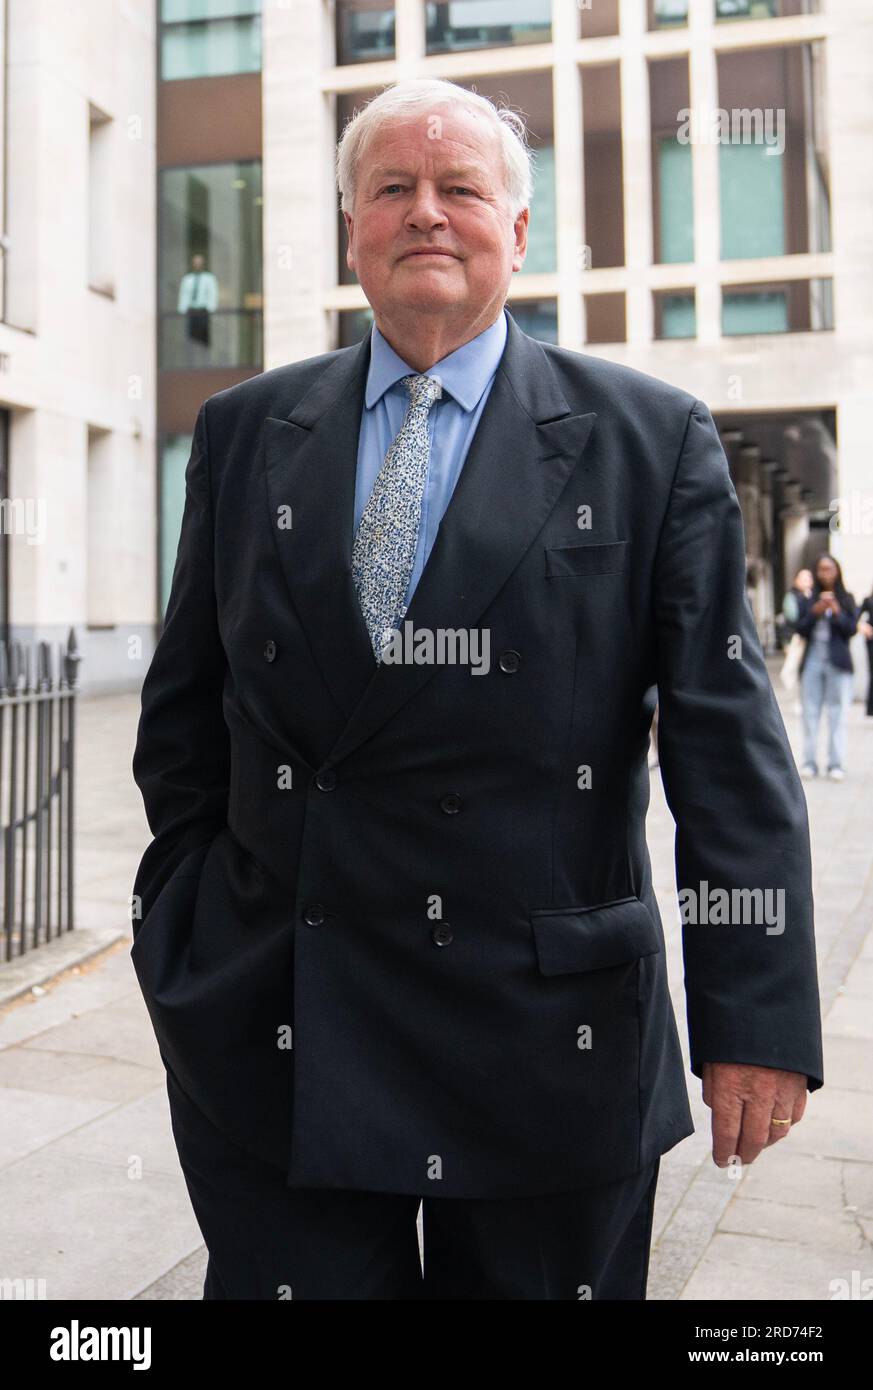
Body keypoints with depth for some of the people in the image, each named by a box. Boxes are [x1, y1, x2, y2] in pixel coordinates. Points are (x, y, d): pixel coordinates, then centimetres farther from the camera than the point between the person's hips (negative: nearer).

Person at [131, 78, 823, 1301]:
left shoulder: (653, 440, -1)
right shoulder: (243, 433, 7)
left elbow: (730, 741, -5)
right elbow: (185, 714, 11)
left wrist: (757, 1014, -10)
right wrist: (184, 944, 9)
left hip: (550, 1031, -1)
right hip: (273, 1030, 2)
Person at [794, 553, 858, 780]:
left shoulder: (846, 600, 7)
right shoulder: (807, 600, 8)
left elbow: (852, 629, 0)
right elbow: (799, 629, 4)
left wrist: (836, 612, -12)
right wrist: (815, 612, -10)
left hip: (838, 663, -1)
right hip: (812, 661, 1)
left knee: (838, 714, -2)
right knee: (810, 713, 1)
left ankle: (836, 764, 1)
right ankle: (810, 762, 6)